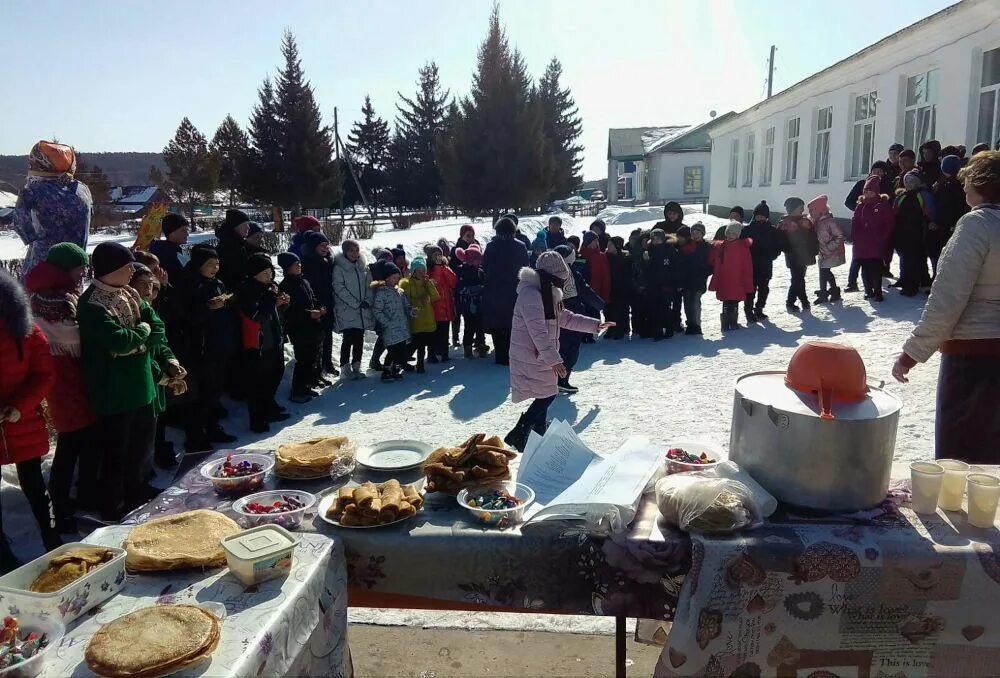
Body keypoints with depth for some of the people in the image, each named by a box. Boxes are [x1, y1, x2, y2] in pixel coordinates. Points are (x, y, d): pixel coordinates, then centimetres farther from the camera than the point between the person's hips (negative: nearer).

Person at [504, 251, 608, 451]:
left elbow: (565, 318, 22)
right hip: (531, 358, -10)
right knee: (546, 395, -8)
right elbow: (538, 332, -27)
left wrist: (595, 325, 19)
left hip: (541, 356, 10)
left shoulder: (548, 293, 12)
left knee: (545, 396, 15)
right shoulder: (530, 294, -22)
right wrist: (554, 359, -28)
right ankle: (517, 435, -2)